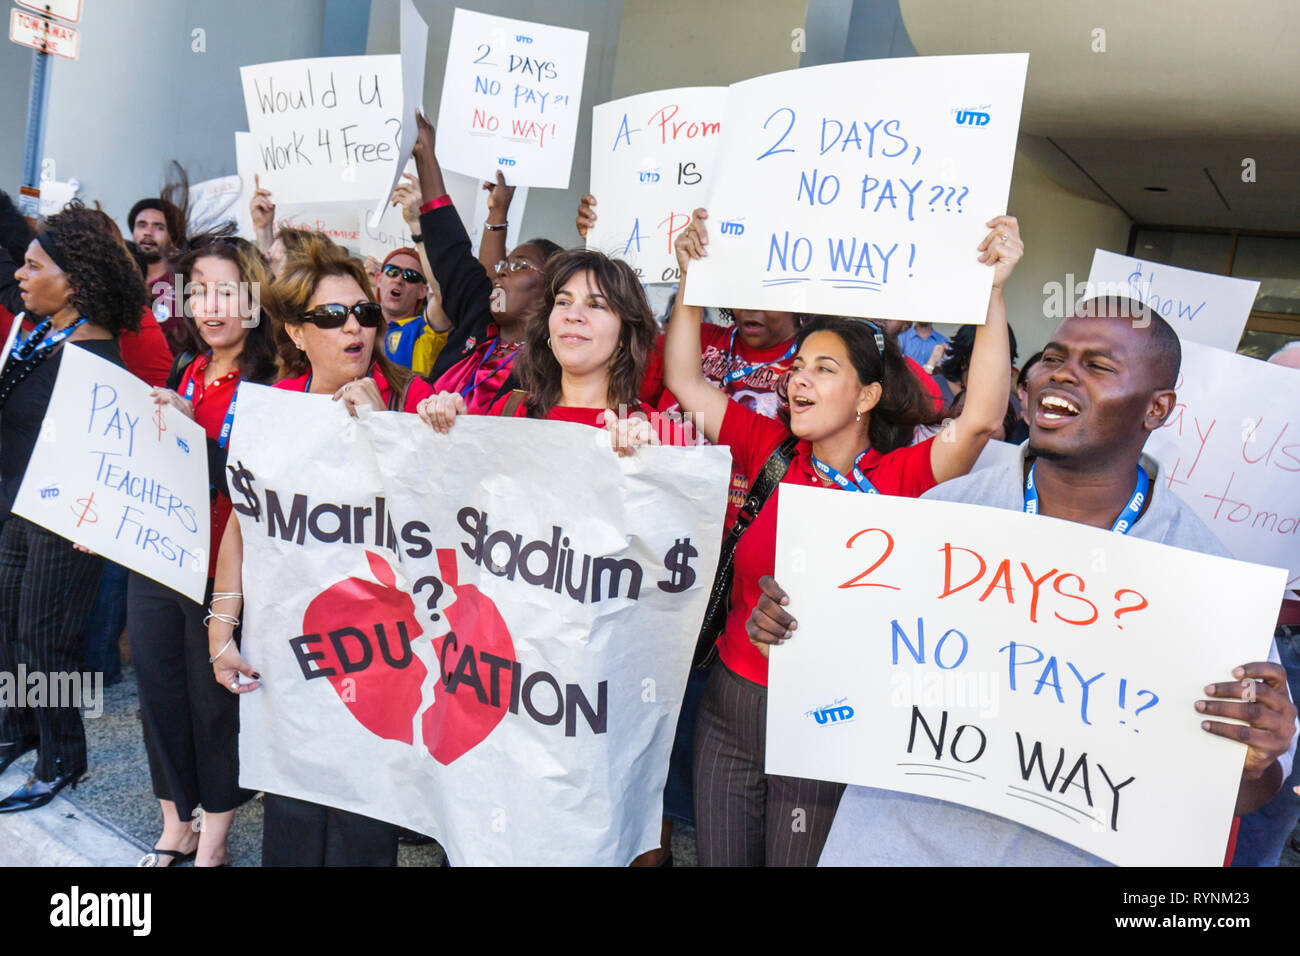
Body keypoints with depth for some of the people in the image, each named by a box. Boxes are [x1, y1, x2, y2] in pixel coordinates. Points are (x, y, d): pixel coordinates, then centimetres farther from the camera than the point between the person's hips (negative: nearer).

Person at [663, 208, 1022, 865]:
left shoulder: (898, 477, -11)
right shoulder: (772, 452, -1)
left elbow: (981, 418, -28)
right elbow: (685, 380, 1)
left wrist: (992, 291, -29)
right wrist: (691, 276, -6)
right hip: (730, 707, 3)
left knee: (799, 858, 17)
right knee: (719, 858, 19)